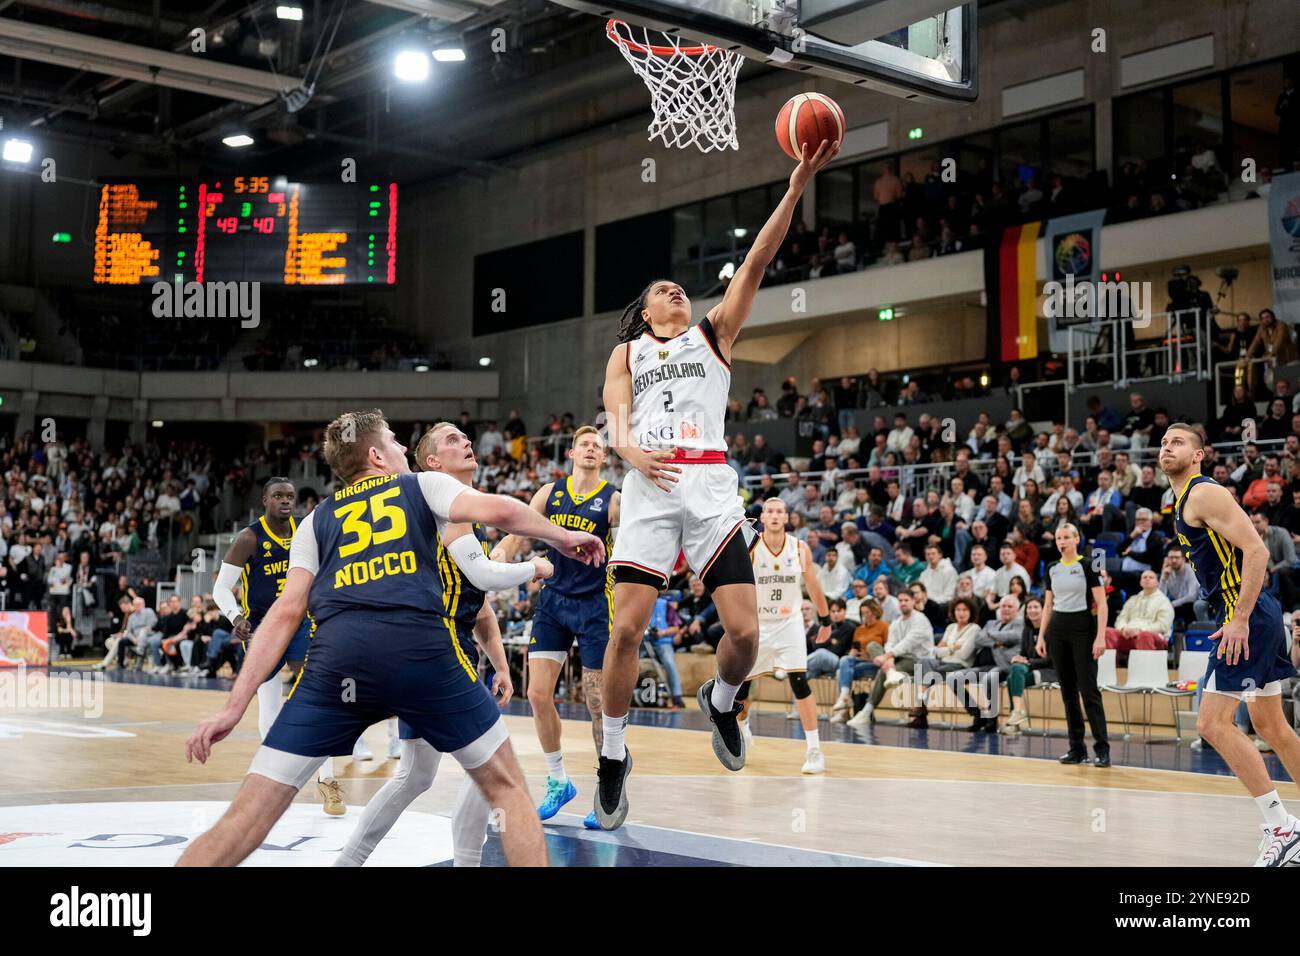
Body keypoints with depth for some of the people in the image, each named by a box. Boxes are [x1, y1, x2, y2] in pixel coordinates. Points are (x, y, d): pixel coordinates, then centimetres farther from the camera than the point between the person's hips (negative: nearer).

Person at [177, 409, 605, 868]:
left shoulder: (318, 519, 27)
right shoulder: (422, 485, 22)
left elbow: (286, 612, 15)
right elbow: (497, 510, 3)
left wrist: (234, 707, 13)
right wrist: (562, 535, 19)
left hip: (335, 657, 2)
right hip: (422, 648, -2)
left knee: (247, 817, 3)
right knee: (505, 787, 16)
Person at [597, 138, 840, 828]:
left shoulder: (714, 333, 21)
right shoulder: (627, 352, 21)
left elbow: (758, 261, 10)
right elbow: (614, 422, 5)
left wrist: (797, 187, 0)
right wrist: (634, 453, -19)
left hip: (711, 486, 1)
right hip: (649, 488, 0)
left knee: (744, 631, -8)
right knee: (626, 628, -9)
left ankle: (720, 701, 26)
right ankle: (613, 757, 9)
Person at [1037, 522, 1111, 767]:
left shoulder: (1087, 566, -5)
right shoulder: (1052, 569, 11)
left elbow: (1101, 604, -8)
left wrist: (1101, 637, -16)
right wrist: (1041, 636, 9)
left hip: (1083, 628, -5)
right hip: (1057, 630, 5)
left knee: (1089, 689, -10)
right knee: (1067, 691, 6)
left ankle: (1102, 749, -6)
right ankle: (1077, 748, 11)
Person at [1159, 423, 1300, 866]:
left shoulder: (1204, 494, -12)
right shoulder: (1184, 501, 18)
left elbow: (1257, 551, -20)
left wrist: (1240, 619, -24)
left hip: (1246, 617, -10)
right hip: (1258, 615, 10)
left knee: (1213, 723, -11)